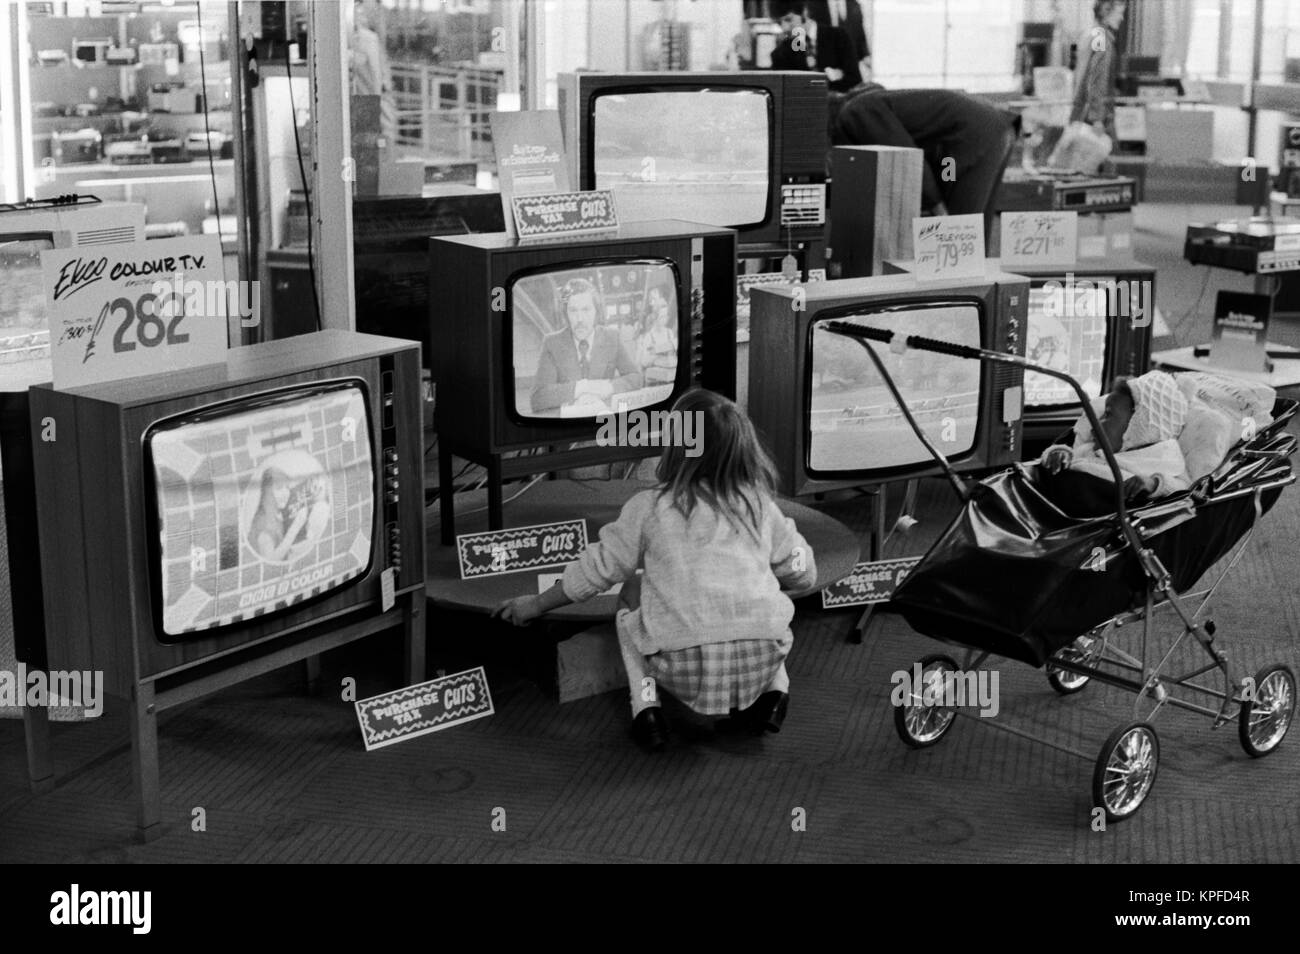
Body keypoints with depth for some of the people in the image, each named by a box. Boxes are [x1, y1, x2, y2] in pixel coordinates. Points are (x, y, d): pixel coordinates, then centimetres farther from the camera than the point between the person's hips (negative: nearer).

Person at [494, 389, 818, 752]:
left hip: (685, 669, -2)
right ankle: (772, 693, 12)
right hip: (762, 662, 2)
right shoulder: (760, 504, 12)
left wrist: (535, 605, 28)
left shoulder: (650, 507, 6)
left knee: (631, 596, 26)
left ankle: (646, 706, 9)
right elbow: (803, 574, 20)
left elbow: (597, 570, 13)